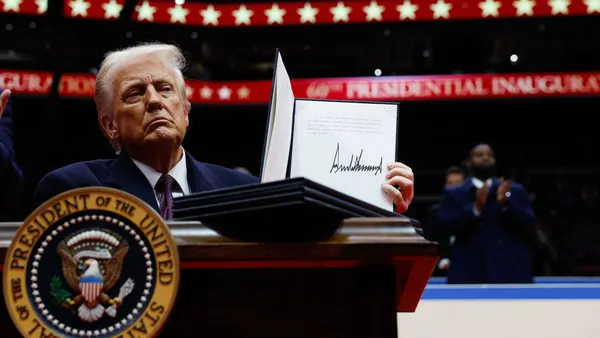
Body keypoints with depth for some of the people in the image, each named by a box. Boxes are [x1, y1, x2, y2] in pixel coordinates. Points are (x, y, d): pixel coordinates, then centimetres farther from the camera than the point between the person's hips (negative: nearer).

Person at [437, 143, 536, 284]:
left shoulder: (515, 191, 14)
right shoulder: (453, 194, 12)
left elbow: (529, 227, 3)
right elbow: (445, 225, -4)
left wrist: (506, 204, -13)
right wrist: (475, 208, -18)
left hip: (510, 275, 1)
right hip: (468, 276, -1)